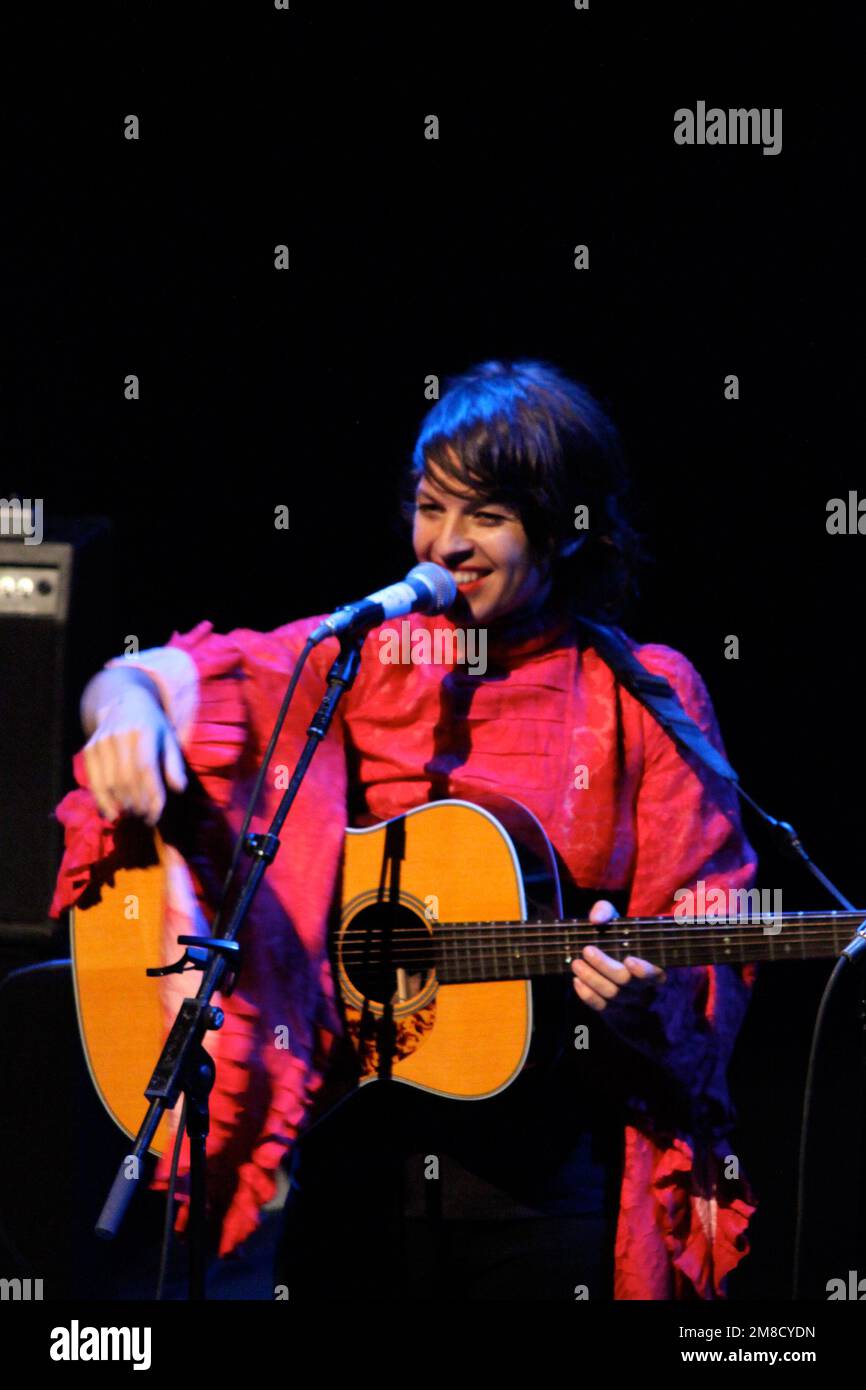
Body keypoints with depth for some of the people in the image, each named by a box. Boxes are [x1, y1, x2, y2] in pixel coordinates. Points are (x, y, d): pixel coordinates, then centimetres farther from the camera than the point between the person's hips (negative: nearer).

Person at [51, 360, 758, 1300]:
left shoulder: (643, 696, 1)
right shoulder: (365, 658, 6)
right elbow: (177, 678, 0)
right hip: (357, 1144, 2)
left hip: (548, 1163, -2)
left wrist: (641, 993, -22)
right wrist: (131, 705, -24)